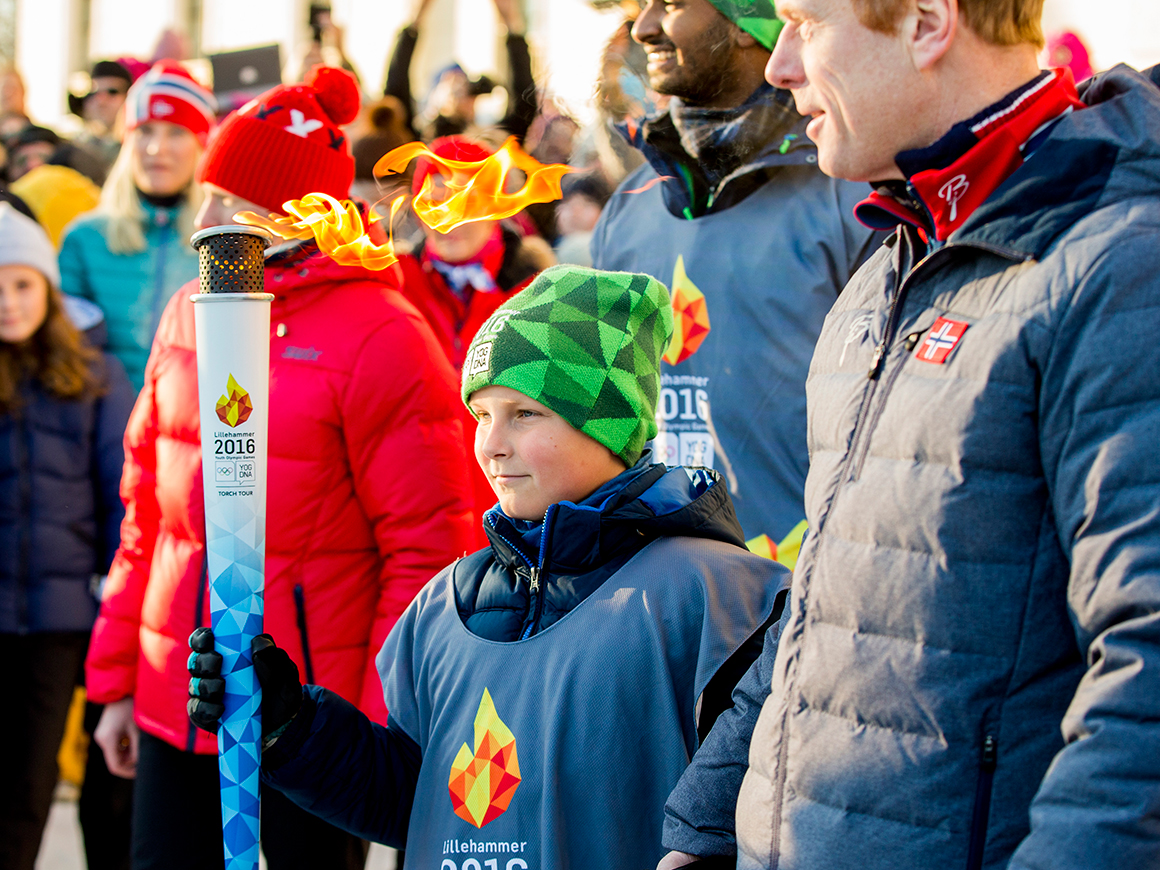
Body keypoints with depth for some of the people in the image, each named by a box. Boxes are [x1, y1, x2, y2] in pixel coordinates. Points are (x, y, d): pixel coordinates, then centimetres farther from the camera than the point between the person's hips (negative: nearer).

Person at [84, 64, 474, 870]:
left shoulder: (381, 338, -10)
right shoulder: (191, 314, 9)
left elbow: (427, 550, -11)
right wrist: (117, 678, 13)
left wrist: (386, 726, -14)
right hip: (175, 707, 6)